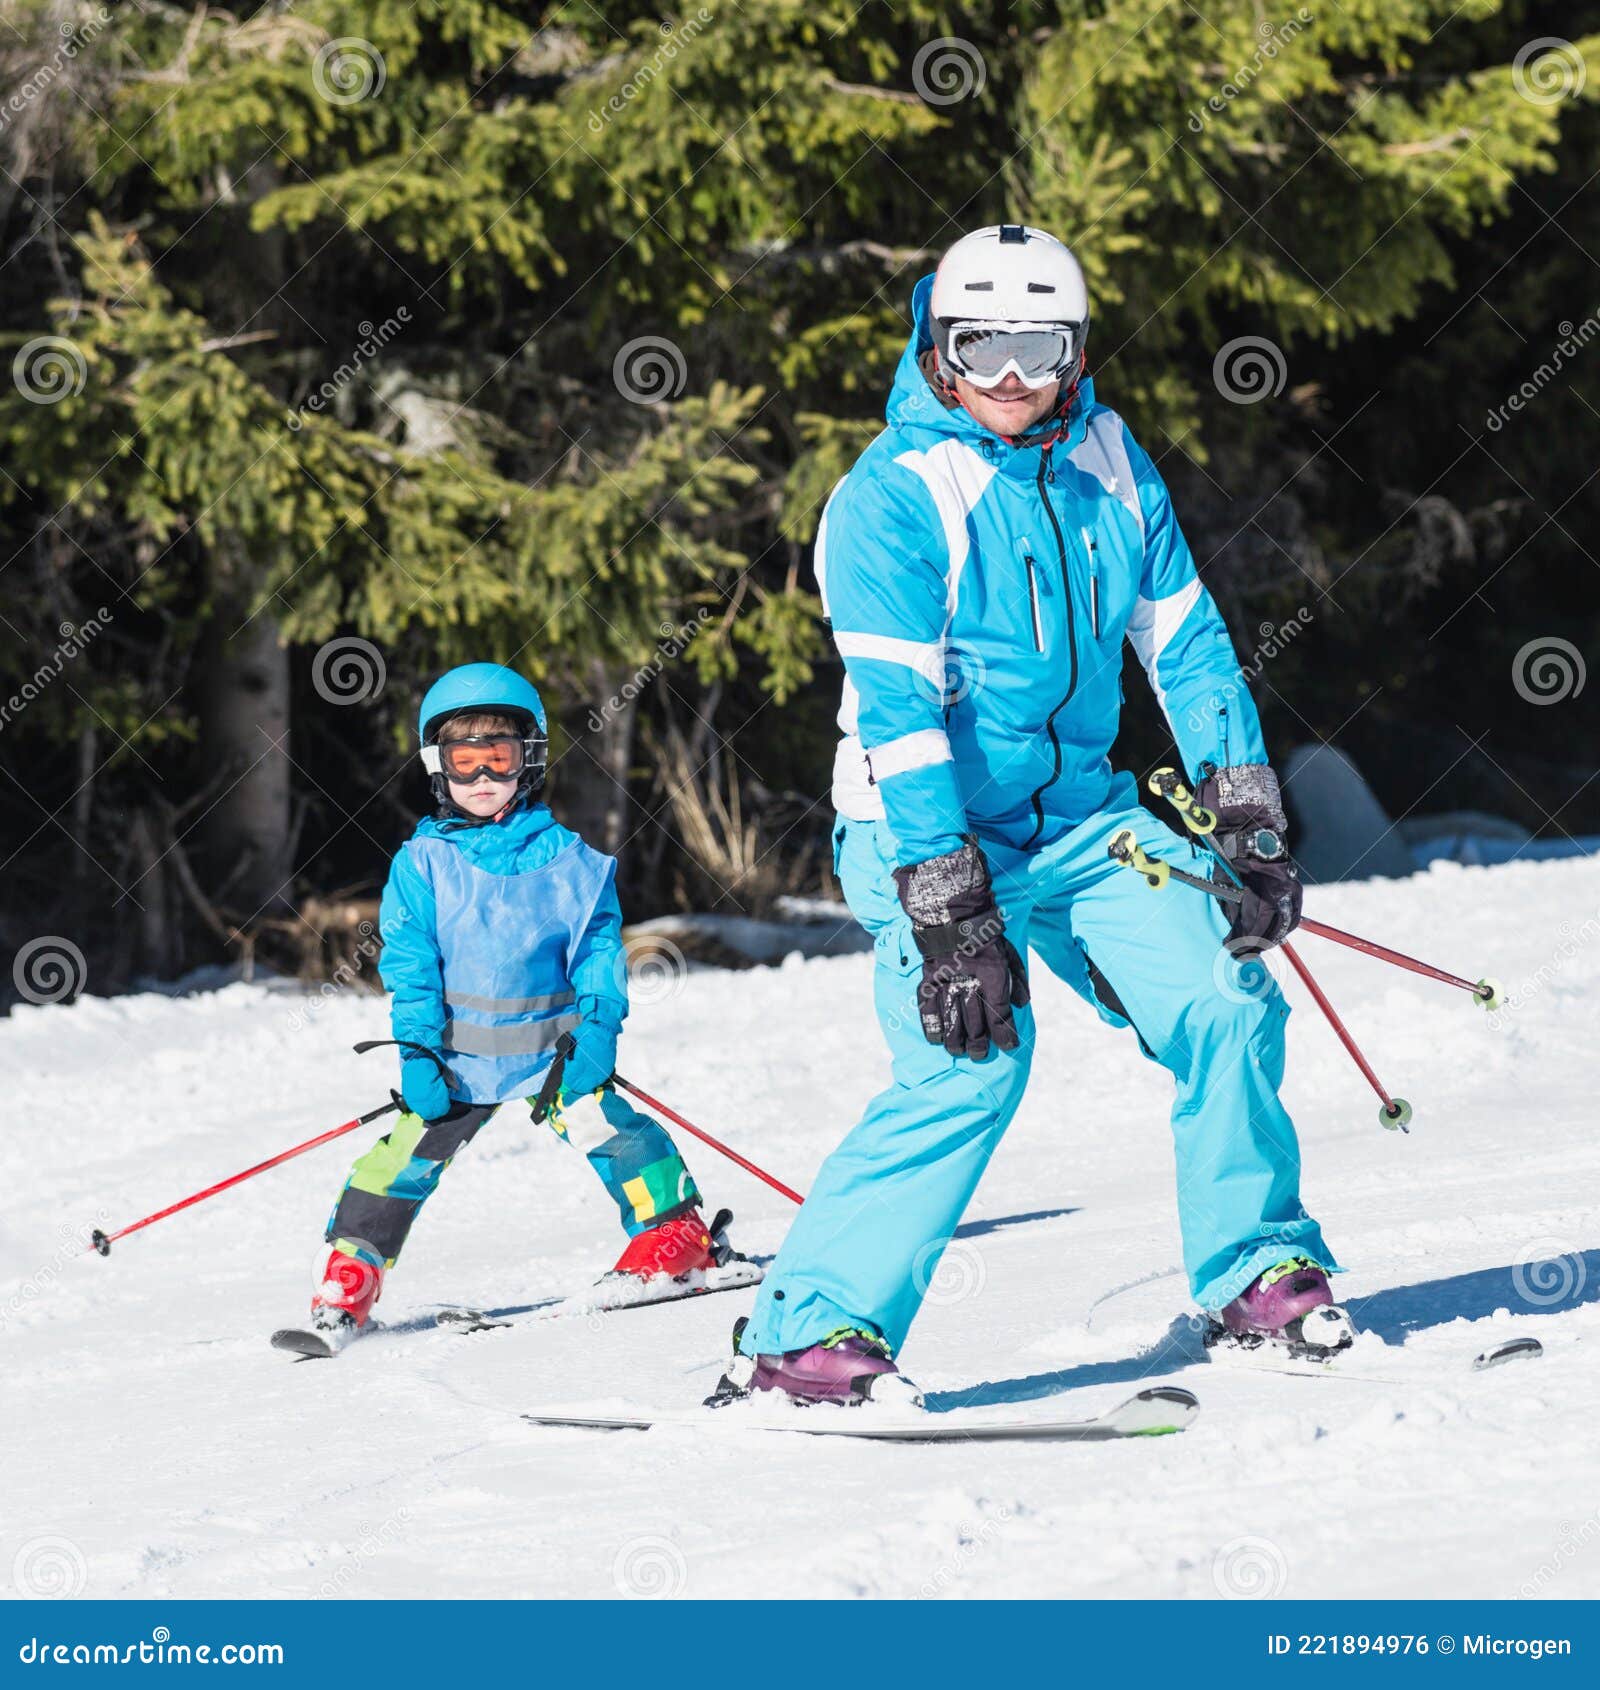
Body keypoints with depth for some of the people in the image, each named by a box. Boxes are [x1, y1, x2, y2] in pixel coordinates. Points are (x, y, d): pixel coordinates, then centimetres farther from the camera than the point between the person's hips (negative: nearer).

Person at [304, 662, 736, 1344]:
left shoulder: (566, 859, 2)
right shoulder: (422, 863, 0)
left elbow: (598, 949, 3)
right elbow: (408, 963, -3)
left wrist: (595, 1032, -10)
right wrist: (417, 1050, -13)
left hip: (550, 1045, 0)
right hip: (455, 1054, 0)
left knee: (607, 1125, -13)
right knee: (408, 1152, -10)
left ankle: (675, 1229, 4)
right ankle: (348, 1272, -3)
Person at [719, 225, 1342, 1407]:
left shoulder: (1110, 466, 2)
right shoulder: (892, 497, -16)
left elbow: (1187, 644, 8)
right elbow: (897, 713, -22)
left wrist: (1251, 830, 2)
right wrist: (950, 920, -28)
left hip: (1079, 813, 5)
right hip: (931, 830, -5)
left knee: (1227, 1006, -9)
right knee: (975, 1057, -23)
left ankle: (1258, 1278, 11)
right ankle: (806, 1334, -18)